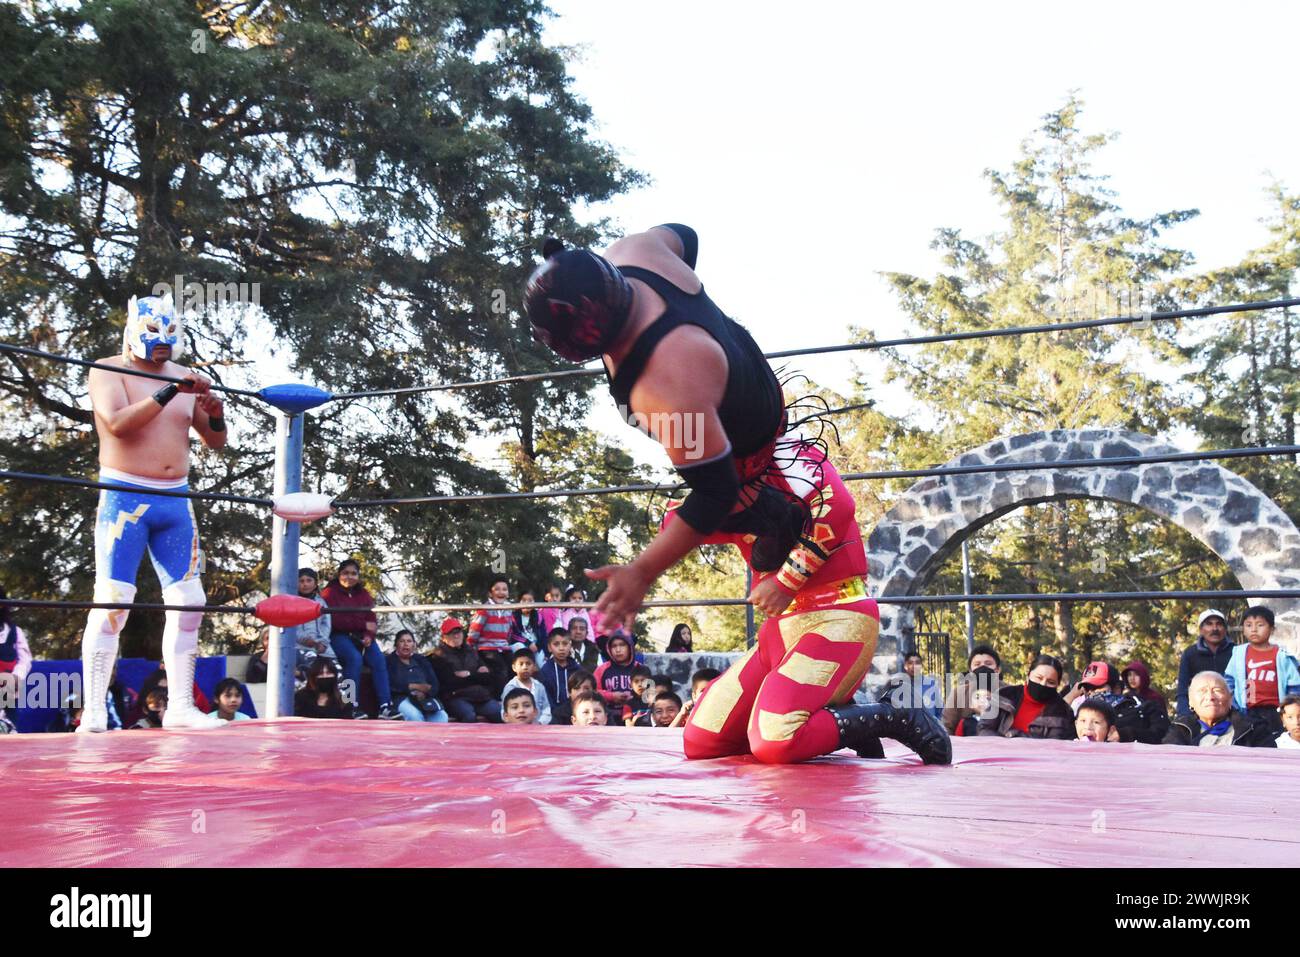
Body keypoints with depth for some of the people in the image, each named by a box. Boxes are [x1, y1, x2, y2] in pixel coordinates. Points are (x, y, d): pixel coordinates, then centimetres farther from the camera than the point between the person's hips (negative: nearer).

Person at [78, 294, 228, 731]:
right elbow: (117, 422, -18)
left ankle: (180, 706, 10)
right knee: (113, 600, -10)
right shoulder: (108, 370, 0)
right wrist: (168, 393, -24)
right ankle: (93, 711, -7)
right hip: (124, 497, -5)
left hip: (175, 499, 6)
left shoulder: (184, 377, 14)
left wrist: (215, 416, -6)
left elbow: (216, 441, 15)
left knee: (189, 600, 2)